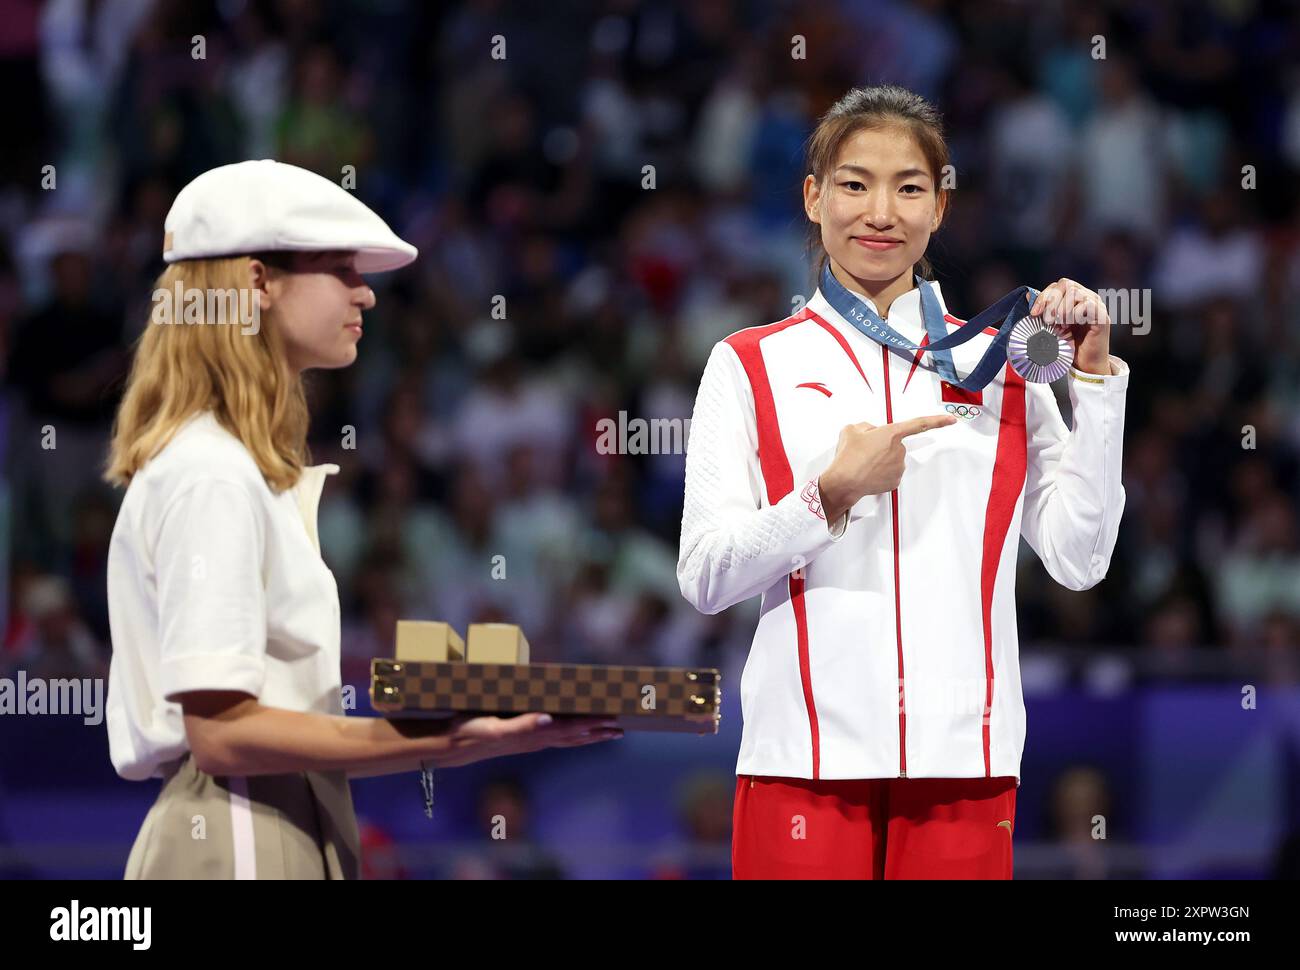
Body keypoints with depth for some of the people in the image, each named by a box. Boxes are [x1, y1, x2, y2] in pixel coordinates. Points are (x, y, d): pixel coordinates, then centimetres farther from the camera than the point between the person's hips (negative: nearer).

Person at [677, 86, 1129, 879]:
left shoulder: (1000, 366, 11)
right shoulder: (750, 367, 6)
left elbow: (1079, 560, 3)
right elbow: (704, 578, -2)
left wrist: (1092, 379, 0)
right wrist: (831, 496, -15)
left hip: (963, 756, 2)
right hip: (807, 757, -1)